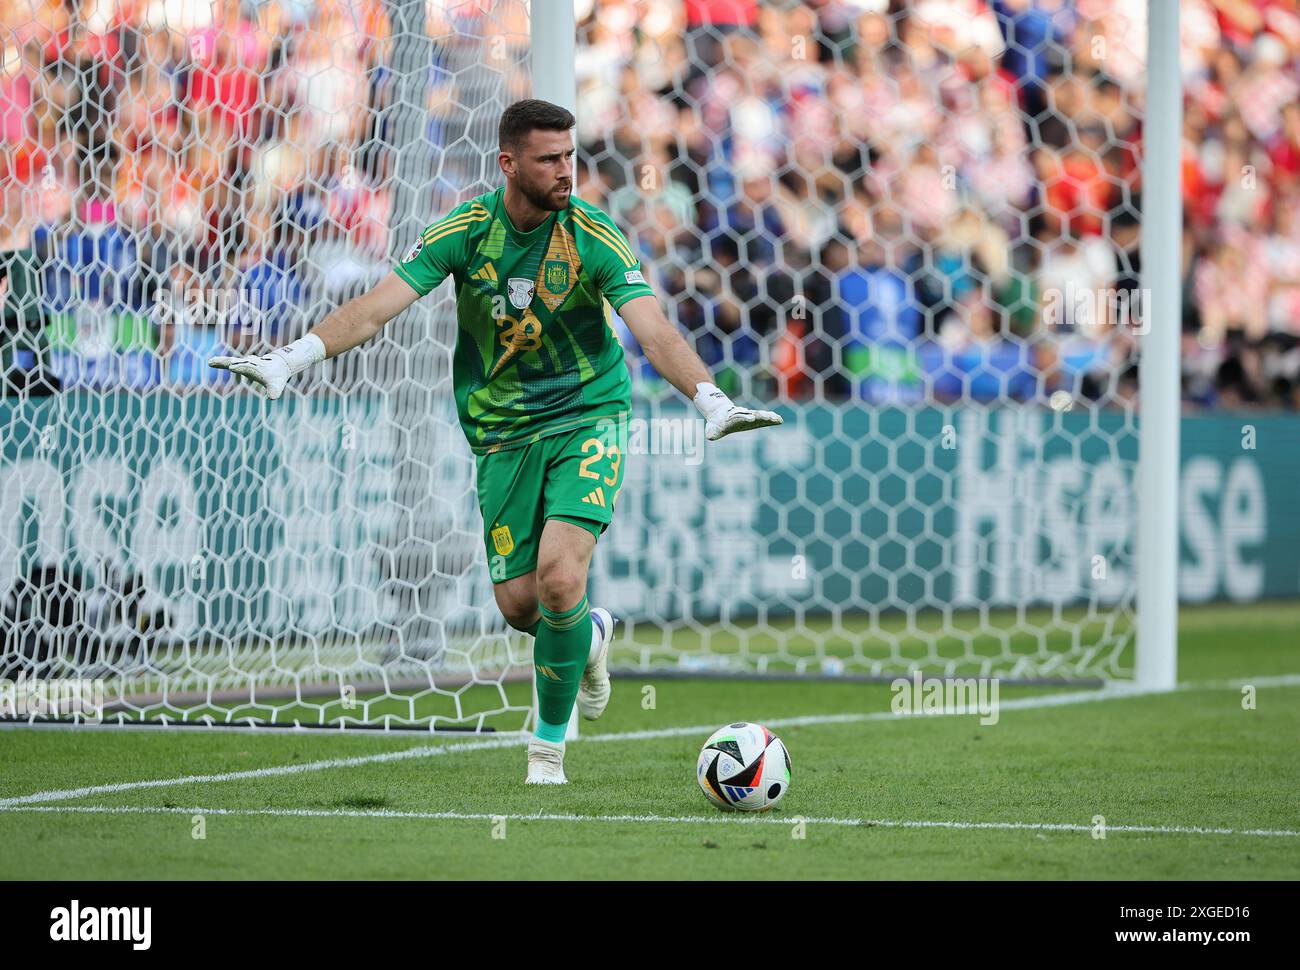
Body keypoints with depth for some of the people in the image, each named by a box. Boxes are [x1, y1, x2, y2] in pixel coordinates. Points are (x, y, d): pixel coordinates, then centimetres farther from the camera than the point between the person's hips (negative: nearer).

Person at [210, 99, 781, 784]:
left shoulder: (594, 237, -14)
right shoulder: (466, 231, -9)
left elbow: (653, 330, -23)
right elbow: (376, 307, -13)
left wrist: (708, 399, -41)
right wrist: (291, 359, -26)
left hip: (587, 418, -2)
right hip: (501, 429, 2)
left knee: (559, 577, -20)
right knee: (518, 602, 0)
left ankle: (549, 741, 0)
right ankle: (590, 636, 38)